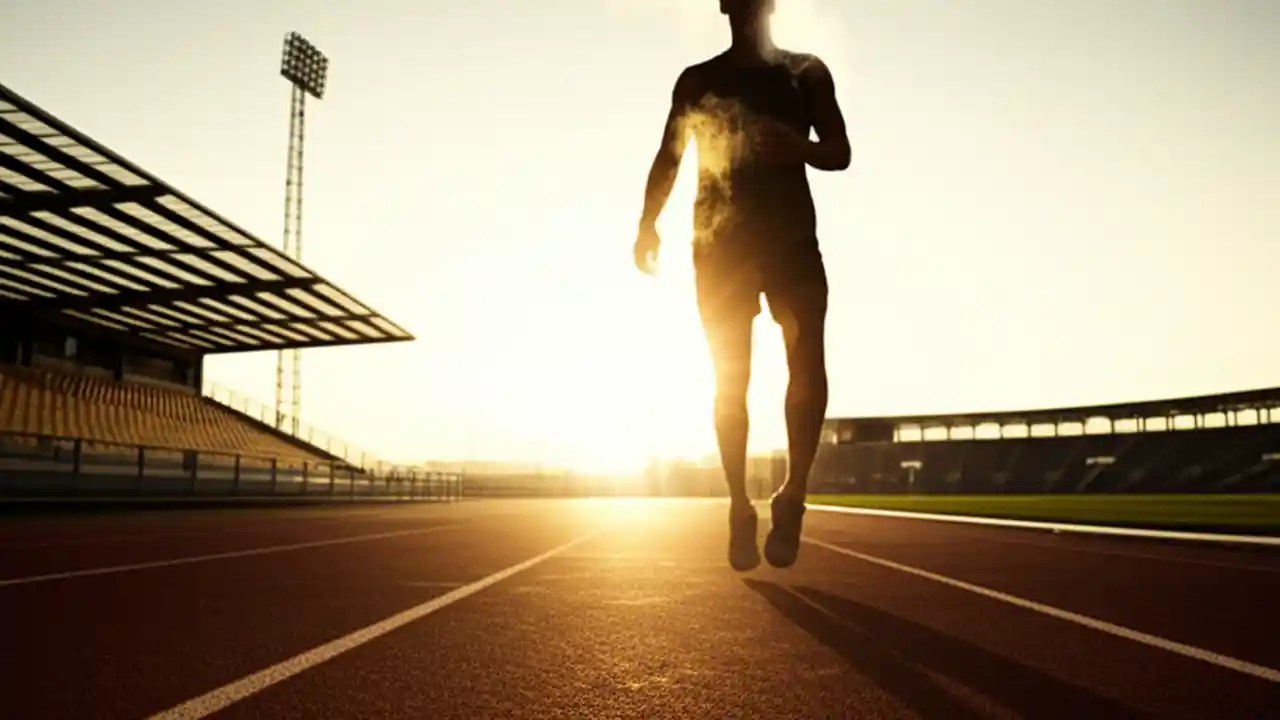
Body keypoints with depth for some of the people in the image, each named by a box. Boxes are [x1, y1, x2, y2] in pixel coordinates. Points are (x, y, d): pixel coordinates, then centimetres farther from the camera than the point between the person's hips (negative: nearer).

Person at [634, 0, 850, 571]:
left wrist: (797, 146, -14)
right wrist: (648, 224, -6)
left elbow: (839, 154, 10)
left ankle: (791, 498, -4)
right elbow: (668, 158, 10)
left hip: (790, 234, 0)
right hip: (722, 240, 0)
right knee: (730, 377, -3)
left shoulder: (807, 73, 14)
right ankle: (740, 508, 7)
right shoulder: (697, 80, 14)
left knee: (808, 362, -18)